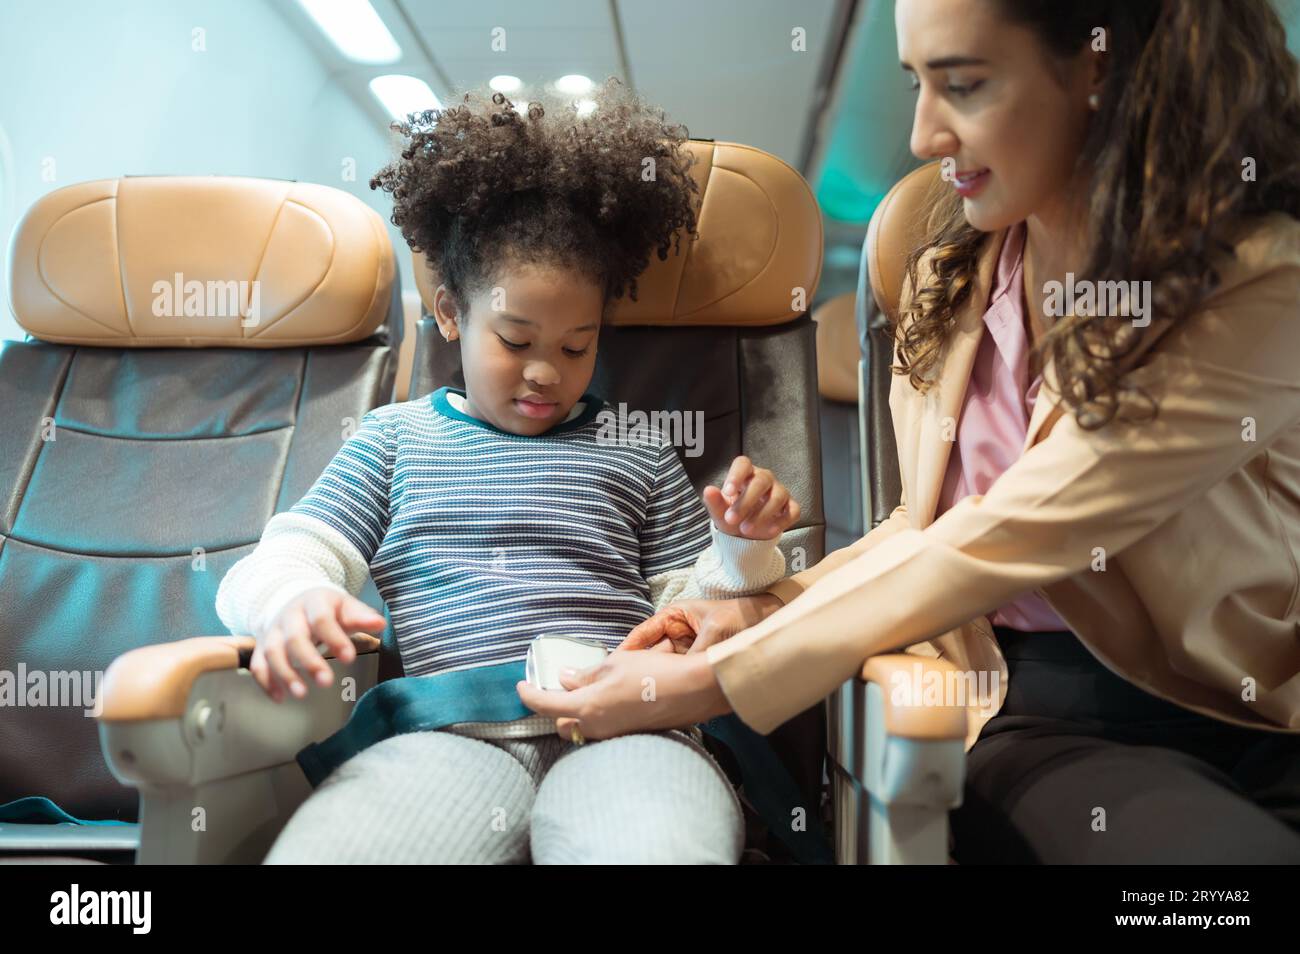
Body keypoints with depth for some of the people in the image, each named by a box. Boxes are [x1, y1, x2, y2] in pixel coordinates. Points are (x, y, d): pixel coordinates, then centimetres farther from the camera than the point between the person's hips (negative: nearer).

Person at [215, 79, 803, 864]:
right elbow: (266, 571, 15)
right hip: (450, 738, 1)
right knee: (315, 847, -32)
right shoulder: (396, 437, 21)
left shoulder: (638, 452, 21)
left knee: (665, 846, -37)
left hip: (621, 730, 0)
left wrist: (743, 549, 1)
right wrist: (294, 605, -10)